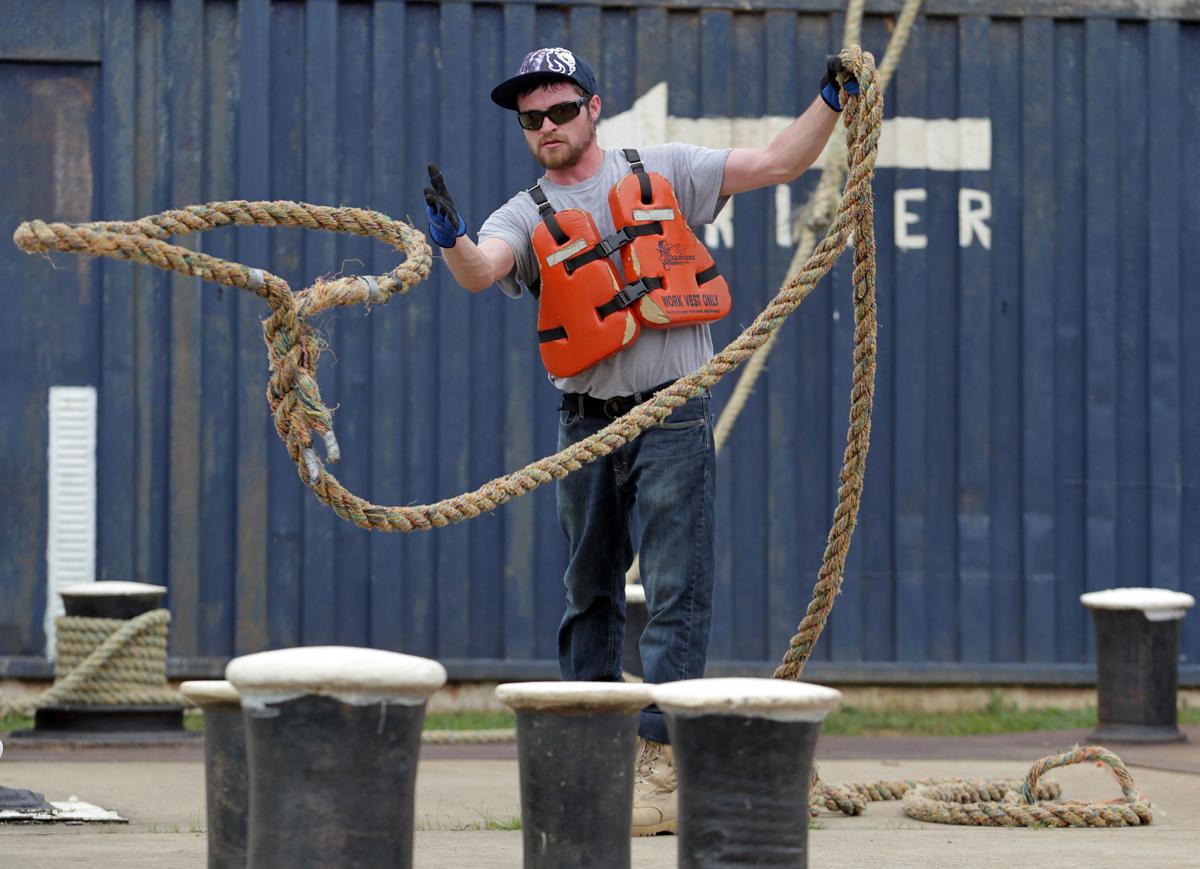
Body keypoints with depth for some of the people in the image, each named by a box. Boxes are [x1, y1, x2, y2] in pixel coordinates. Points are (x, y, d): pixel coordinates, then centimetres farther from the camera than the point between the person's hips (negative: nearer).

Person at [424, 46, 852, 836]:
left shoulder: (663, 173, 5)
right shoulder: (528, 216, 4)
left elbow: (778, 162, 7)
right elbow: (483, 270, -17)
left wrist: (831, 102, -7)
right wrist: (454, 242, -38)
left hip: (673, 416, -2)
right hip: (589, 425, 3)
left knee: (677, 592, -9)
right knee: (591, 594, 11)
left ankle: (662, 769, -12)